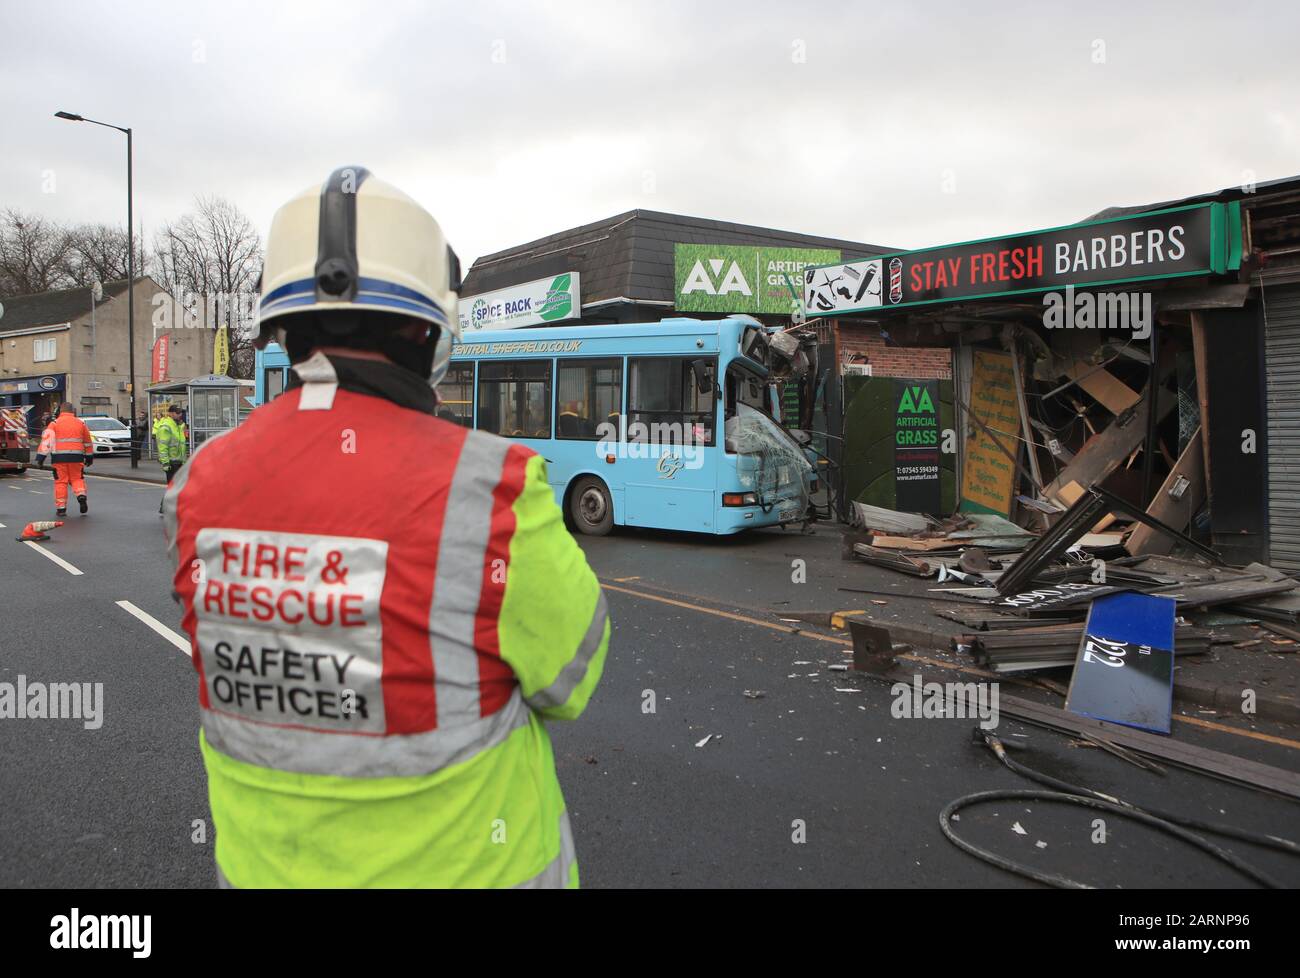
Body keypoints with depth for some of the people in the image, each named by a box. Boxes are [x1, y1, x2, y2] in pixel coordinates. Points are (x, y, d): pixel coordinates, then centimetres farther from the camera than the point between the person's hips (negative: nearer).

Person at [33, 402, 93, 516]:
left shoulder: (54, 423, 1)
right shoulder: (81, 423, 9)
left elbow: (46, 441, -5)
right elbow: (88, 442, 17)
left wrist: (40, 459, -4)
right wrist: (89, 457, 28)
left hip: (59, 458, -2)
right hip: (76, 457, 2)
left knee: (60, 482, 4)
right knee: (77, 478, 14)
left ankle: (61, 508, 6)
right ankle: (81, 495, -12)